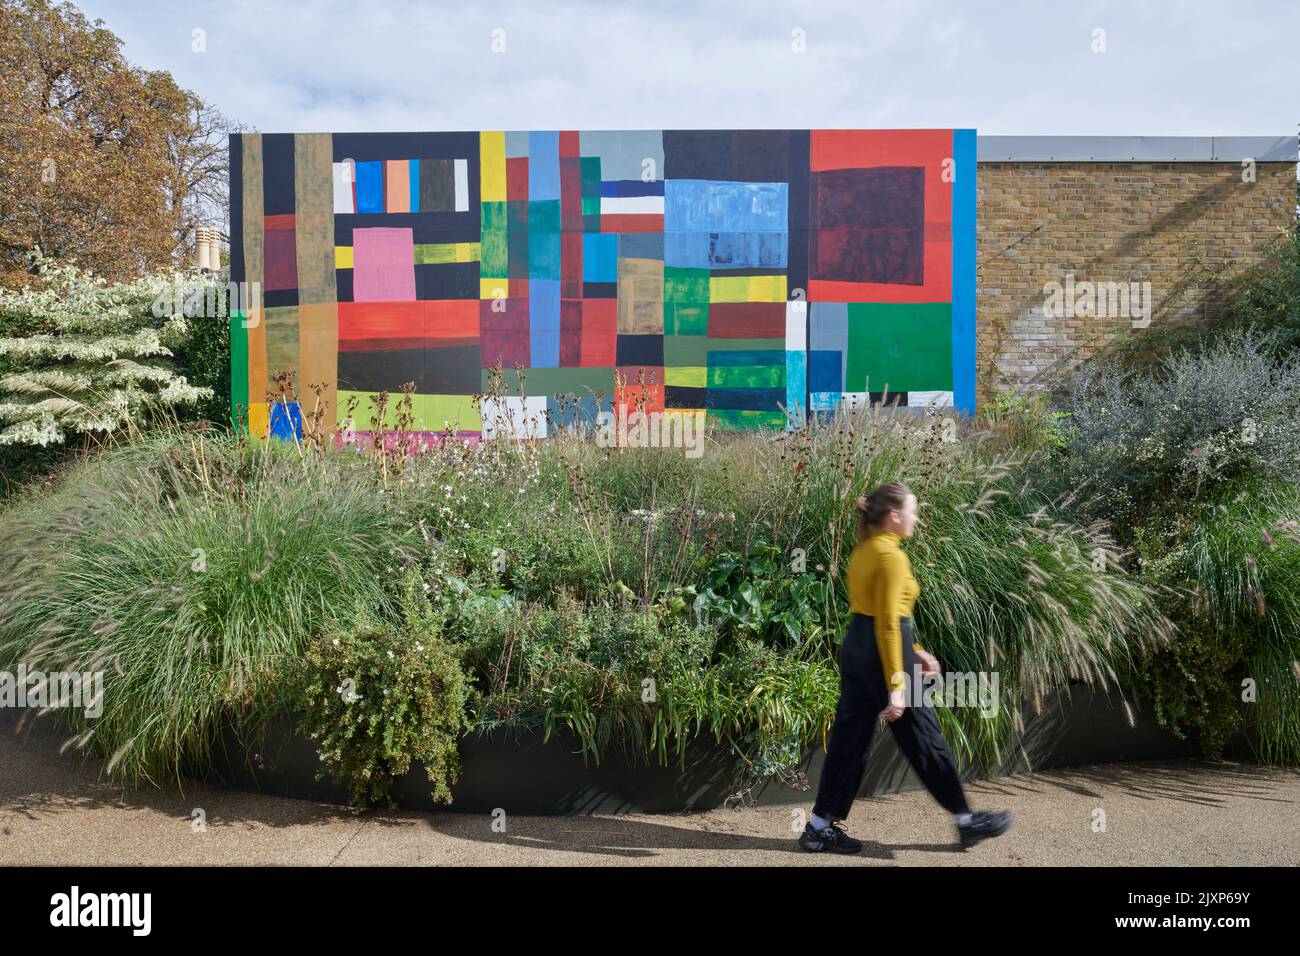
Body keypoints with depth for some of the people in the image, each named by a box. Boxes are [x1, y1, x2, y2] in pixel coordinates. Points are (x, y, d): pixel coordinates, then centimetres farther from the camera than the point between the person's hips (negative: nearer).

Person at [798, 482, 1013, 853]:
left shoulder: (863, 551, 11)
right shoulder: (891, 556, -18)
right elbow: (887, 624, -22)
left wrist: (915, 651, 22)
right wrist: (896, 686, -22)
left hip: (854, 647, 9)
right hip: (882, 653, -9)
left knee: (848, 739, 11)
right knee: (924, 740, 6)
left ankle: (820, 827, 14)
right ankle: (966, 821, 22)